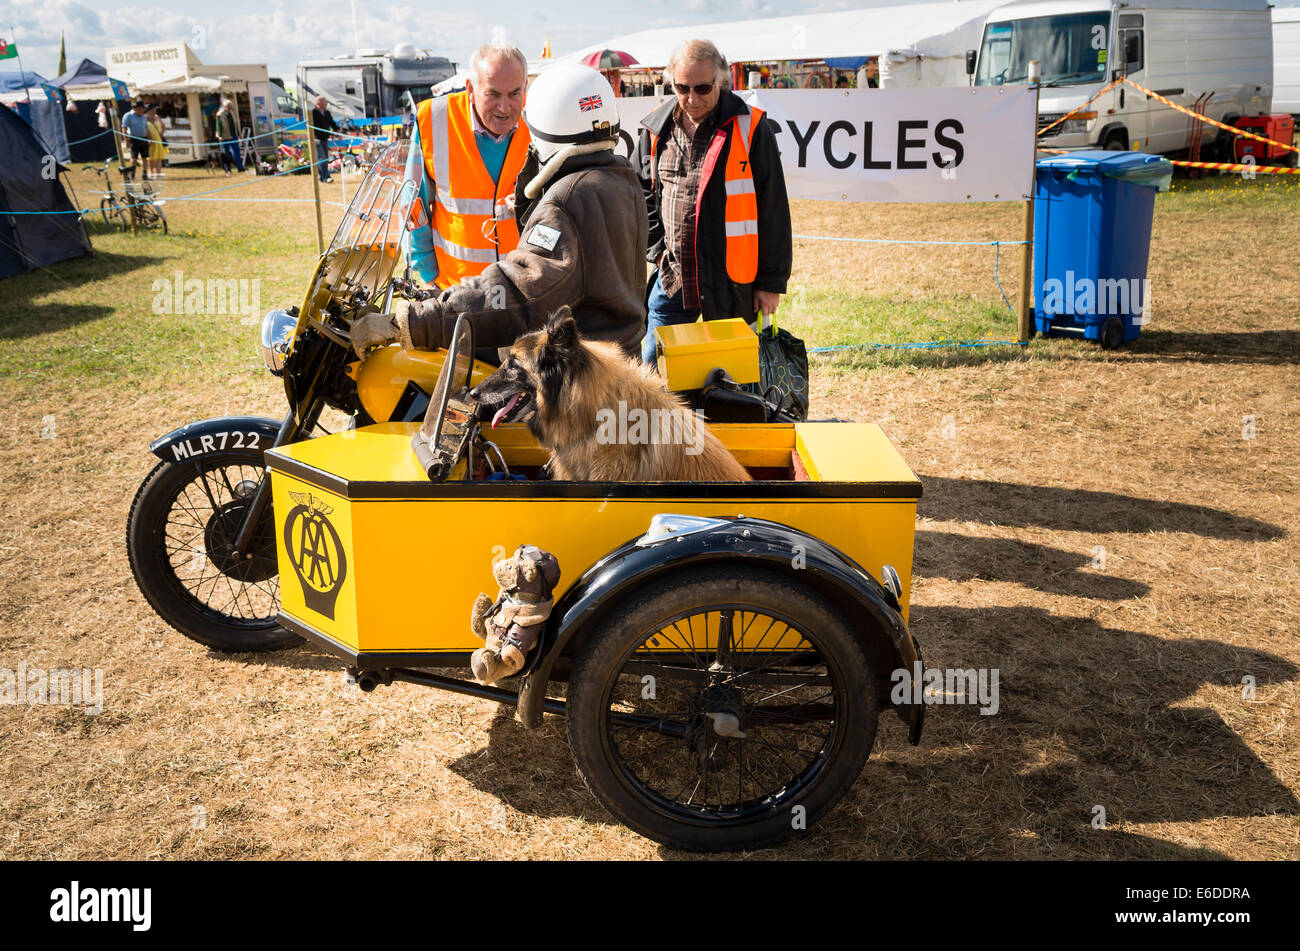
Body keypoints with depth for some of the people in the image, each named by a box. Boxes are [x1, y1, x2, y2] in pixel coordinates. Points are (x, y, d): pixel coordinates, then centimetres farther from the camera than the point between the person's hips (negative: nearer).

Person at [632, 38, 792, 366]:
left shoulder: (749, 129, -7)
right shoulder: (656, 129, 4)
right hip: (672, 278, 4)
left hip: (731, 283, -4)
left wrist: (772, 281, -6)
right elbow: (641, 196, 18)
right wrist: (658, 249, 6)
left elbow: (773, 210, -6)